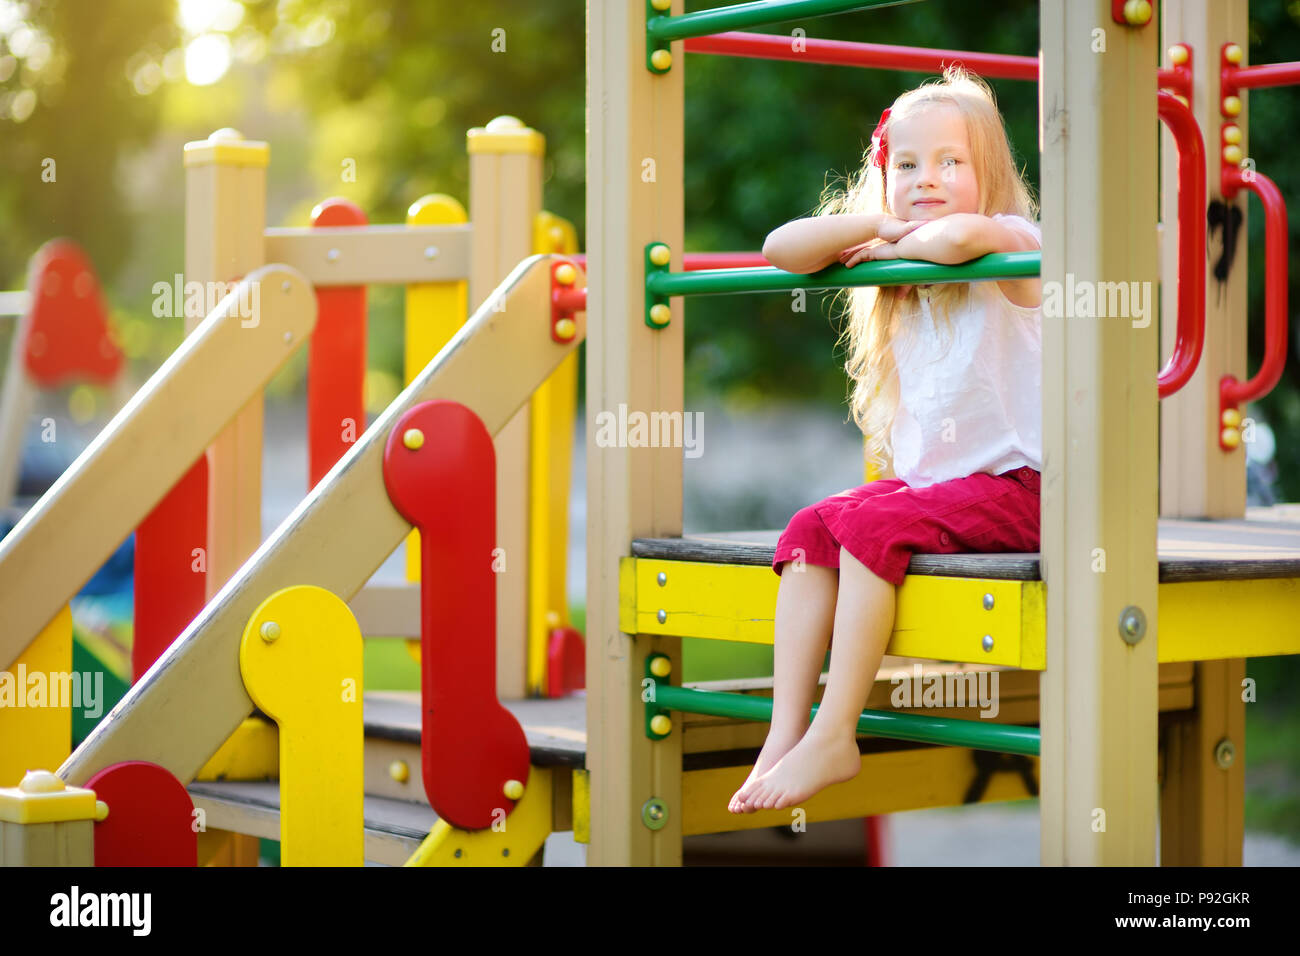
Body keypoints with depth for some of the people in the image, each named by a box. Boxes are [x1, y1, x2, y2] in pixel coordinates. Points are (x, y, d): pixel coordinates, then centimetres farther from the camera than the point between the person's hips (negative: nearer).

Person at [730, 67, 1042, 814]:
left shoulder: (1012, 243, -8)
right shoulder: (895, 264, 13)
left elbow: (958, 236, -33)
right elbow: (780, 248, 4)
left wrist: (895, 244, -12)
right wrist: (882, 223, -6)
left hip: (1012, 485, -7)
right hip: (924, 479, 7)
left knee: (872, 524, -26)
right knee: (810, 527, -13)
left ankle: (834, 737, -23)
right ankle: (785, 731, -21)